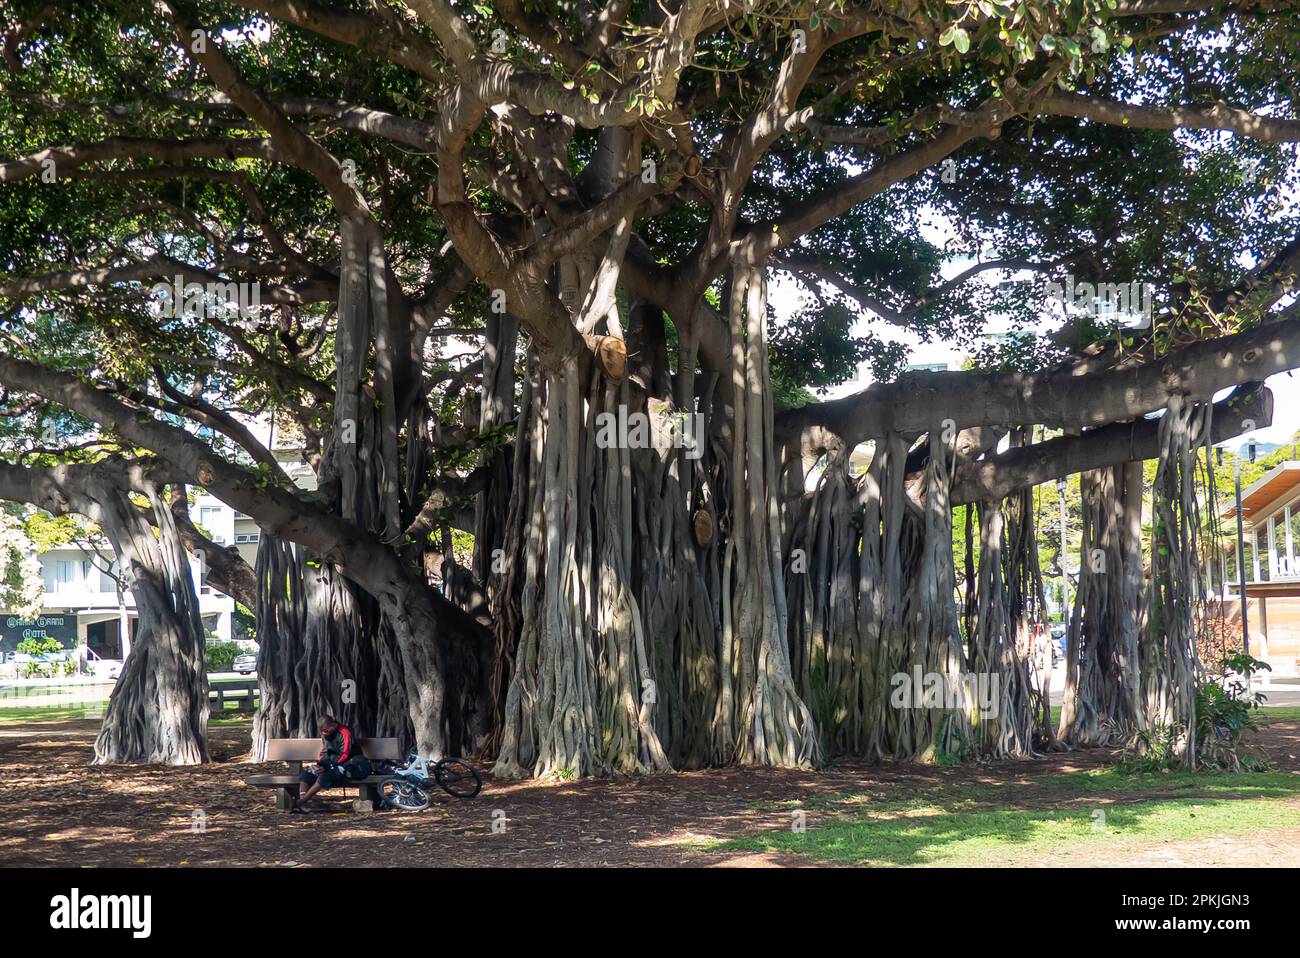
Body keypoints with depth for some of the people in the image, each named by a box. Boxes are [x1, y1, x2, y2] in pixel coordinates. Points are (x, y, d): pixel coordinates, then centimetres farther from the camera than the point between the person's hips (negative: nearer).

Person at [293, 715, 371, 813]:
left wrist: (326, 766, -26)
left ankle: (301, 802, -33)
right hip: (333, 765, 8)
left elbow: (344, 755, -20)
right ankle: (302, 804, -29)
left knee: (326, 775, -34)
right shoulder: (325, 736, 10)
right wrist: (320, 763, -14)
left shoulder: (344, 733, -14)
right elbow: (323, 753, 10)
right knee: (305, 773, -10)